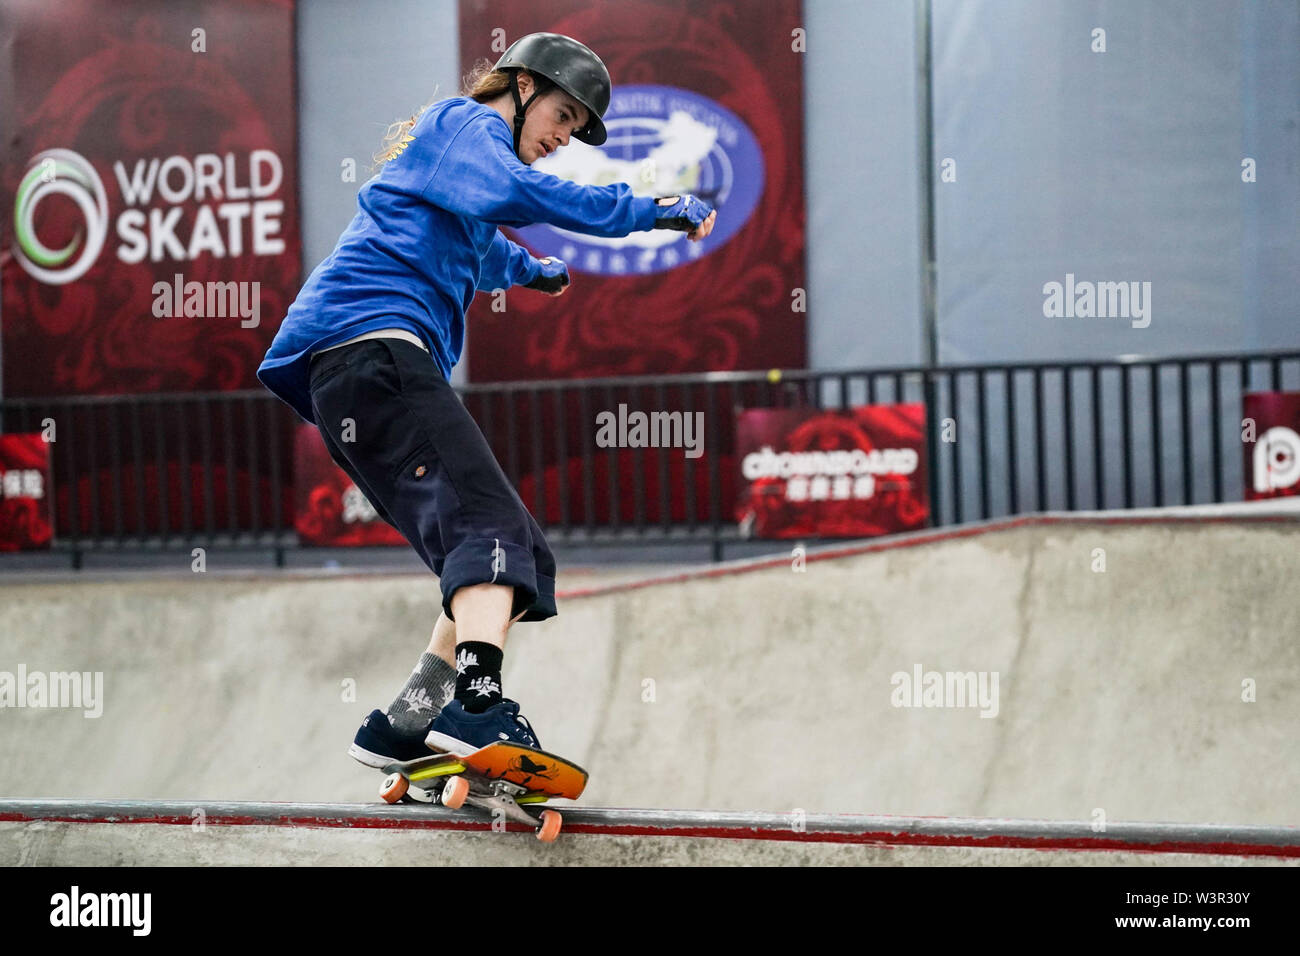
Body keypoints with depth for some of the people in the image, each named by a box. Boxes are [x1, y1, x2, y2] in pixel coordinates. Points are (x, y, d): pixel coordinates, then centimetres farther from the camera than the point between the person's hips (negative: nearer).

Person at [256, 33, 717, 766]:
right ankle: (477, 704, -47)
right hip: (371, 342, -10)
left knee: (521, 558, 4)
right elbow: (514, 193, -21)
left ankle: (402, 727, 0)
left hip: (379, 363, 10)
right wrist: (649, 211, -23)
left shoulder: (465, 144, 35)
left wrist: (532, 269, 80)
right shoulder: (465, 123, 4)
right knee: (491, 523, -28)